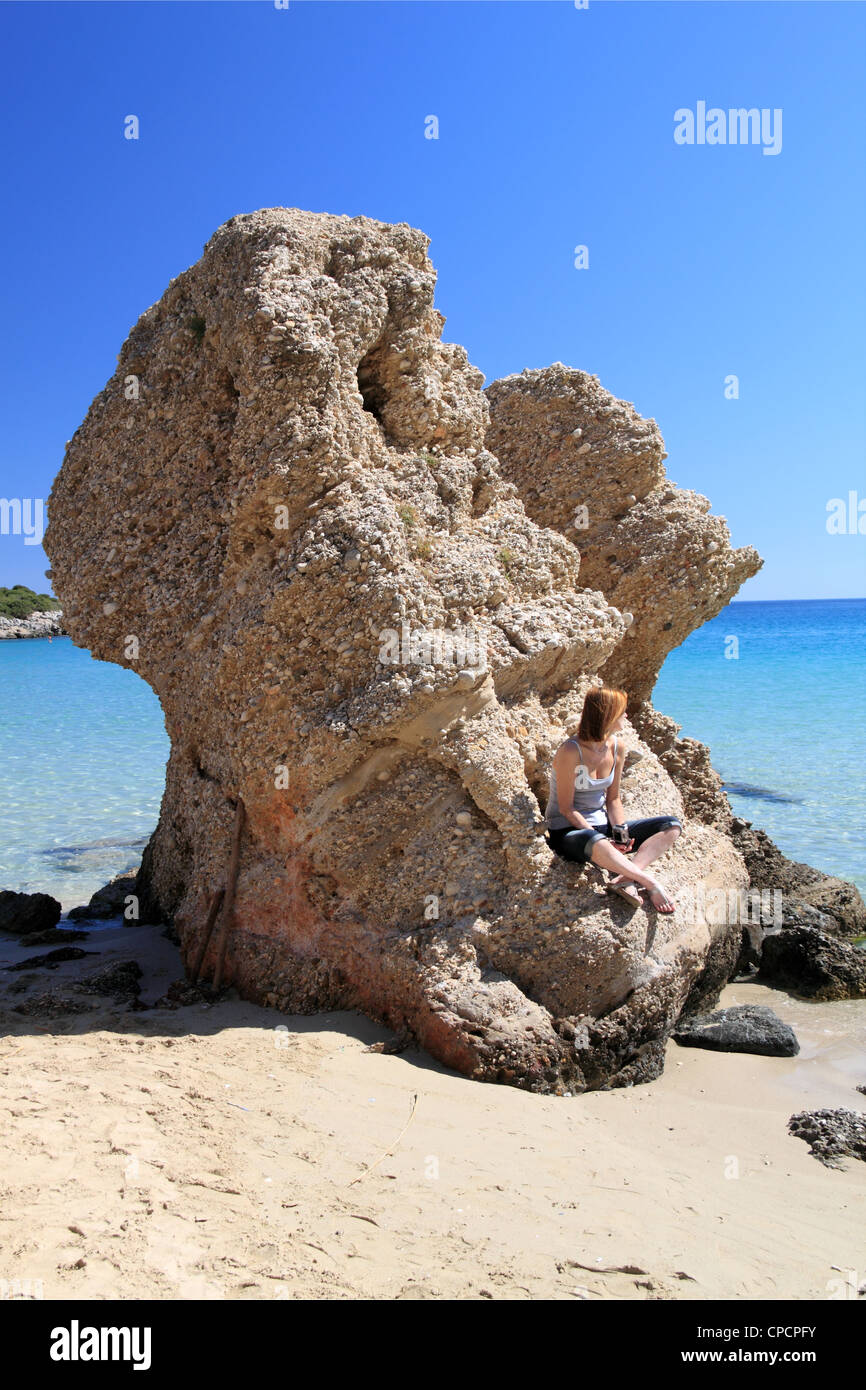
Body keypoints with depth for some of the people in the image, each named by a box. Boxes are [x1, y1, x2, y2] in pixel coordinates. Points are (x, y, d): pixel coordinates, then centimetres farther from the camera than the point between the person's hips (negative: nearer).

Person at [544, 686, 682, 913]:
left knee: (672, 826, -9)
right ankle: (650, 883, -32)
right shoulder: (571, 752, -18)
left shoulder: (617, 747, 3)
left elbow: (613, 799, 10)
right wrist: (604, 841, -21)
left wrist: (620, 830, -9)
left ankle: (626, 877, -30)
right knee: (596, 844, -45)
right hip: (567, 832, -8)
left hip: (601, 827, 8)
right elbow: (566, 809, -17)